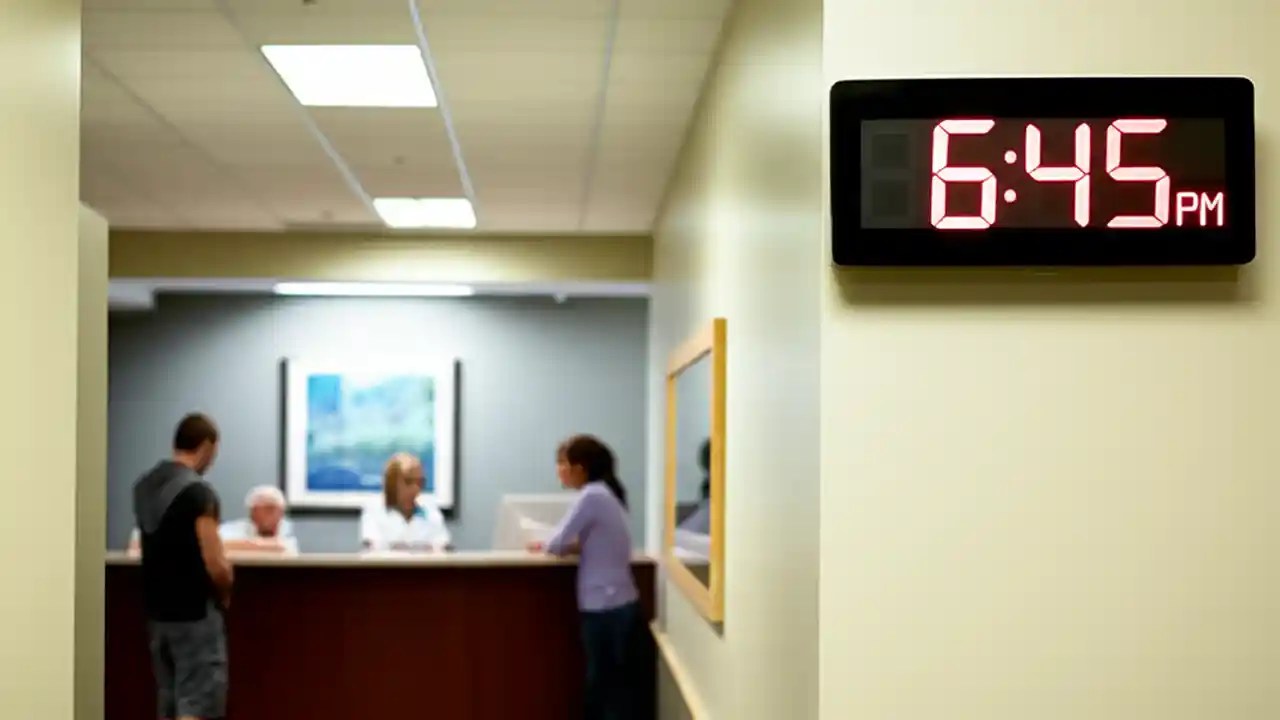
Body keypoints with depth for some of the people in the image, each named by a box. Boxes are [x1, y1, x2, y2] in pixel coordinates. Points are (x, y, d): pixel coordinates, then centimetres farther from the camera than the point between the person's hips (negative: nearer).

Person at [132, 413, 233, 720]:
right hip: (195, 614, -8)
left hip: (157, 610, 8)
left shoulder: (143, 486, 8)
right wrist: (224, 596, -1)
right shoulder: (198, 491, -17)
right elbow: (216, 565, -20)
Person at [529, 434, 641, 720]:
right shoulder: (605, 493, 14)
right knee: (614, 688, 12)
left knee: (607, 690, -2)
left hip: (606, 609, -9)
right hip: (618, 606, 9)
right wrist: (553, 545, 7)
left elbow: (559, 544, -12)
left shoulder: (591, 496, -15)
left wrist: (545, 545, 10)